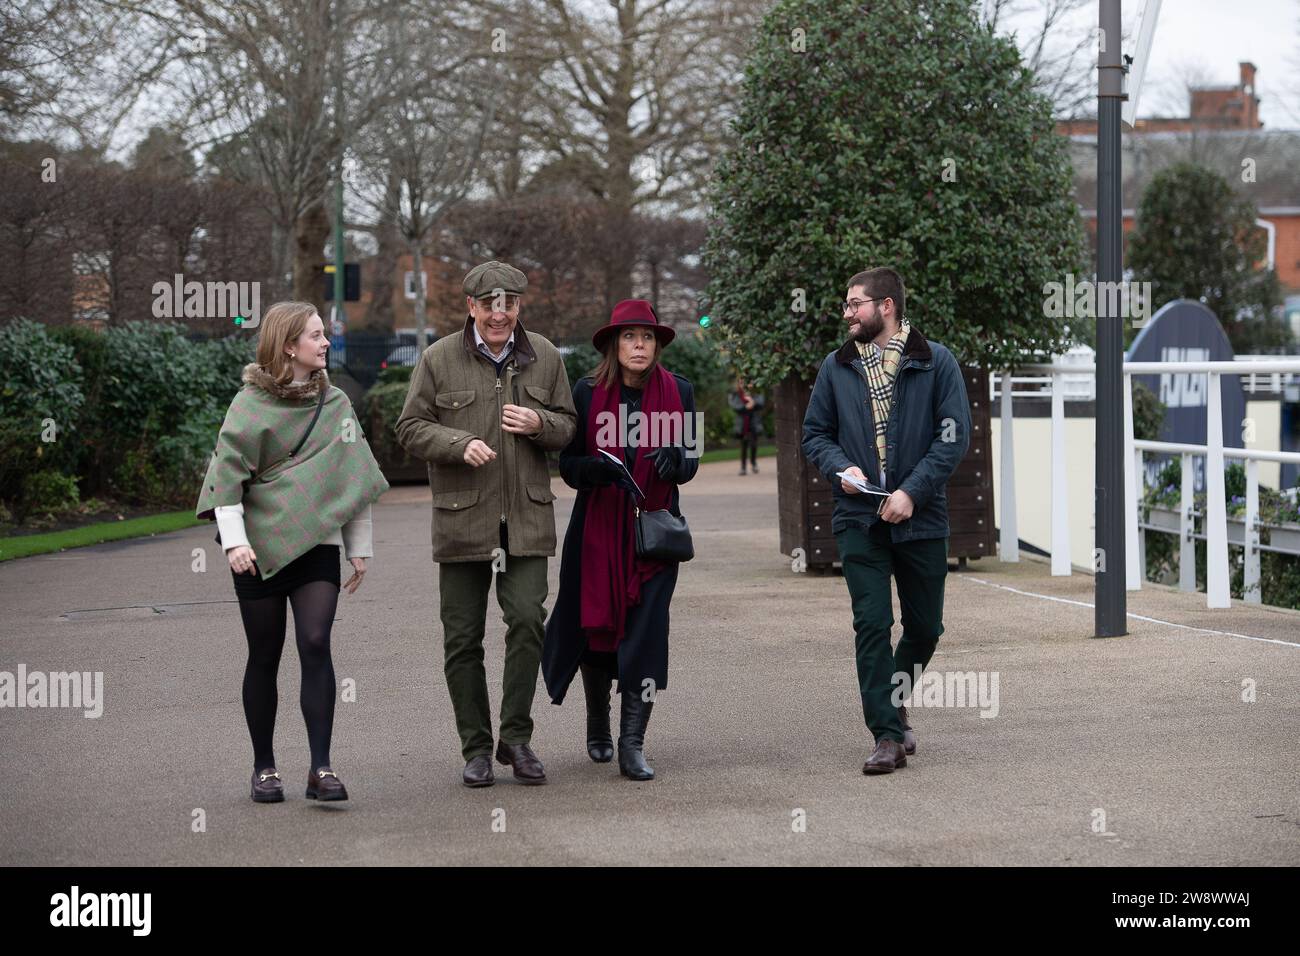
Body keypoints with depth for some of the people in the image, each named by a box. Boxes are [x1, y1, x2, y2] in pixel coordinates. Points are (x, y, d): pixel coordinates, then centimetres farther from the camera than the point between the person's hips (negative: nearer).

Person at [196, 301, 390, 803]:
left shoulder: (335, 404, 8)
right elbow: (227, 473, -7)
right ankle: (264, 767, 16)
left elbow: (356, 478, 13)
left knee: (316, 645, -13)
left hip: (317, 543, 2)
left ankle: (321, 768, -13)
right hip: (260, 546, -2)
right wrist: (234, 539, -16)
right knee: (264, 657, 5)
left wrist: (360, 548, 11)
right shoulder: (251, 404, -3)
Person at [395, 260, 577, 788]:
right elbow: (411, 428, 1)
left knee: (527, 620, -13)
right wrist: (461, 444, -17)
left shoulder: (544, 357, 8)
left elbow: (568, 427, 14)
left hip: (526, 517, 1)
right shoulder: (439, 359, 0)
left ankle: (515, 737, 1)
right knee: (463, 637, 3)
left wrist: (539, 423, -9)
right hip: (462, 517, -1)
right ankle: (476, 749, 14)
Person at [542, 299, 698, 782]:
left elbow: (691, 460, 4)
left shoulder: (678, 392, 1)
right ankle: (598, 728, 31)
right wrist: (594, 469, -23)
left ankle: (632, 743, -7)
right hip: (598, 527, 0)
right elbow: (567, 464, 0)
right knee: (595, 628, 7)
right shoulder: (587, 392, -2)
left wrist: (675, 461, -20)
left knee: (646, 630, -9)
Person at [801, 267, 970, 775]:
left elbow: (954, 435, -6)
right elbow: (815, 433, 13)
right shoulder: (836, 367, 7)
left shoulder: (935, 362, -1)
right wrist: (841, 467, -9)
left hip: (921, 518, -1)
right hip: (859, 518, 1)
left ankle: (892, 705, 35)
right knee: (872, 624, -8)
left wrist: (912, 491, -15)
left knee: (925, 627, 10)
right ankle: (887, 736, -6)